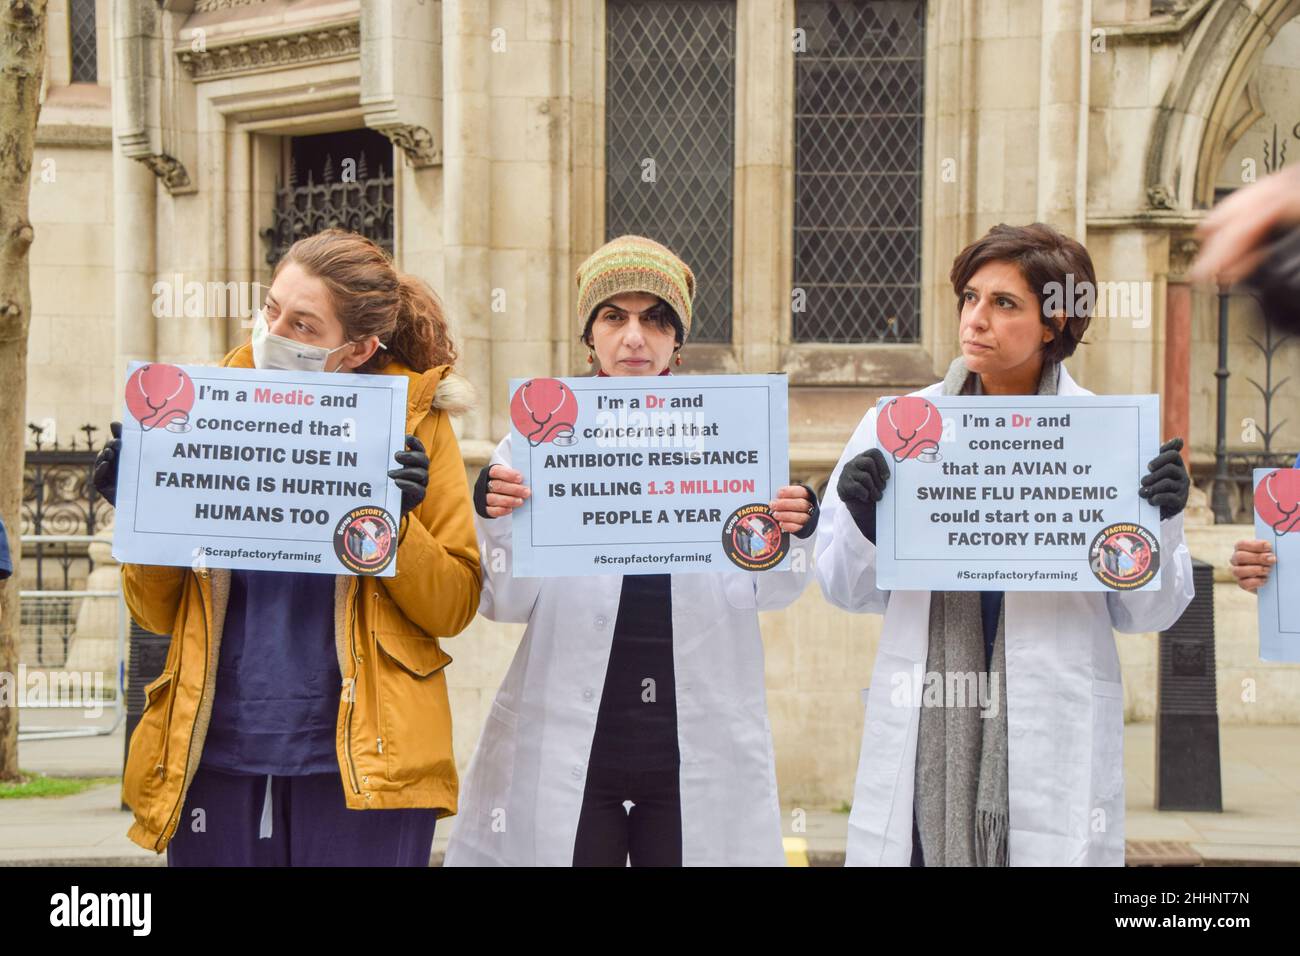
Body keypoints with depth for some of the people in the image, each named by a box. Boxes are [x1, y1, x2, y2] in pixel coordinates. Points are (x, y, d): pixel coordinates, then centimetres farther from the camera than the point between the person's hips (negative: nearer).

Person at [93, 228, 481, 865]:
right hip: (217, 756, 2)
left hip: (358, 764, -2)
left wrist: (394, 522, -15)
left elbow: (453, 608, 0)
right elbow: (158, 614, 9)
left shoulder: (414, 419, 0)